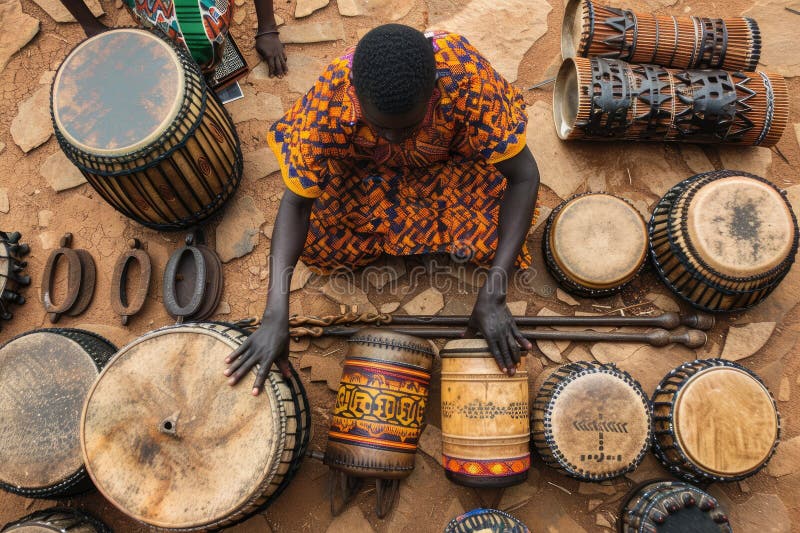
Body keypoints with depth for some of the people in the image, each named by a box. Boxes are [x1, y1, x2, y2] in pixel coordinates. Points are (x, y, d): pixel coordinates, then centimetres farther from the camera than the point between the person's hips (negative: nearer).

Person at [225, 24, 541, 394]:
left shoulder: (468, 80, -40)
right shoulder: (329, 103, -36)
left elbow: (524, 175, -32)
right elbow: (296, 201, -28)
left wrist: (492, 294, -39)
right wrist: (276, 314, -37)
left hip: (453, 159, 0)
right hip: (370, 167, 1)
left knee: (492, 235, -22)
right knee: (313, 241, -15)